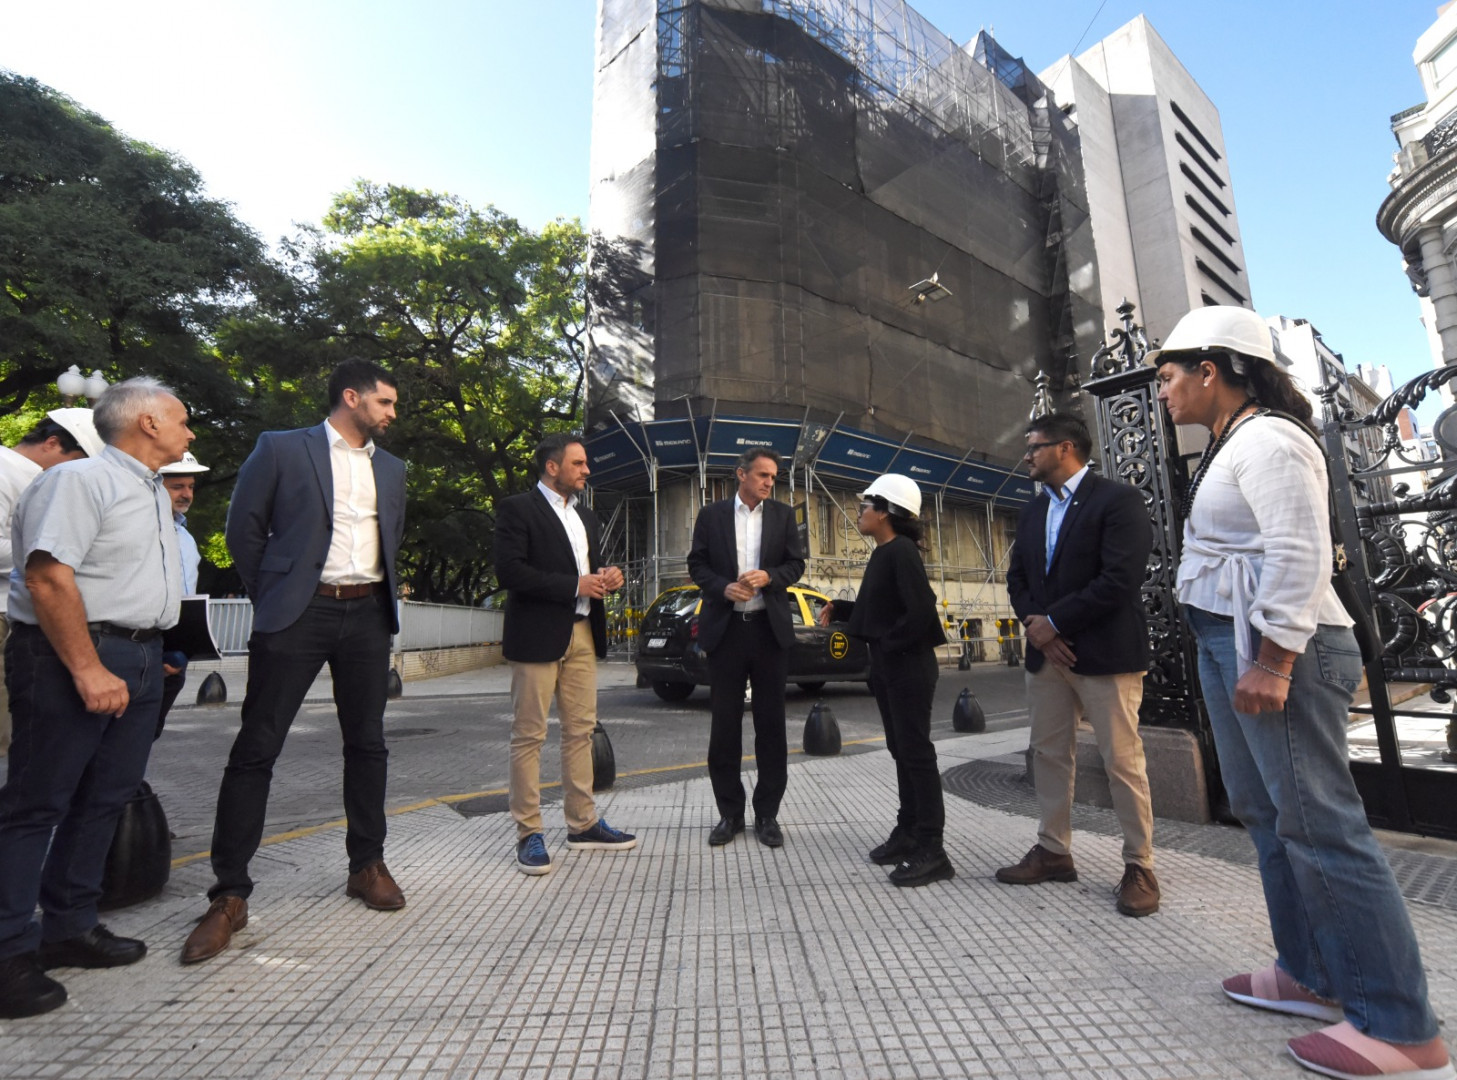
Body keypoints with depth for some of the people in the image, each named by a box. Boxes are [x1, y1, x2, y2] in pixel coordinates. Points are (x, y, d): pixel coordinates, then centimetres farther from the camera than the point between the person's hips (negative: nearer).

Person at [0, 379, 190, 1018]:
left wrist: (152, 654, 18)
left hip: (139, 658, 9)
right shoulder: (81, 479, -12)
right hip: (71, 659, -9)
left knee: (106, 797, 13)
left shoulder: (154, 493, 16)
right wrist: (89, 670, -22)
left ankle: (69, 928, 26)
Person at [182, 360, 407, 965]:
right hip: (299, 612, -4)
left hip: (368, 614, 4)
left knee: (367, 743, 9)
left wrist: (379, 593, 14)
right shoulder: (281, 448, 0)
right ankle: (230, 895, 12)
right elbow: (243, 527, 2)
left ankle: (367, 865, 23)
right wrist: (269, 594, 4)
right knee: (256, 747, -1)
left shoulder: (391, 468, 14)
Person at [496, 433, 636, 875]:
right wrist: (575, 586, -16)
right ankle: (529, 834, 12)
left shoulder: (586, 516, 19)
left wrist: (606, 577, 2)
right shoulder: (518, 509, -4)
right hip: (538, 635, -7)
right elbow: (509, 571, -15)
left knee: (581, 731, 11)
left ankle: (582, 823, 22)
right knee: (529, 735, 1)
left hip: (582, 634, 7)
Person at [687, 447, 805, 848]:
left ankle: (767, 814, 20)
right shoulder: (711, 514, 4)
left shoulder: (783, 515, 8)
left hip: (769, 628, 1)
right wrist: (723, 588, -14)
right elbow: (696, 564, 3)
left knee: (770, 723, 7)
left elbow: (796, 563, 7)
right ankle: (729, 813, 21)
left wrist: (768, 576, -13)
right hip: (725, 628, -1)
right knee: (724, 723, 6)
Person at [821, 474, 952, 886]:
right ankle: (908, 832, 27)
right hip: (886, 666, 10)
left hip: (909, 666, -10)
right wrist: (839, 608, 9)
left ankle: (932, 851, 7)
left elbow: (921, 609, -25)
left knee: (917, 751, -3)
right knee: (901, 750, 15)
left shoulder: (903, 551, -16)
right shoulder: (882, 553, 12)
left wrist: (892, 645, -15)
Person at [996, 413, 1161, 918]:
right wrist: (1035, 625, -6)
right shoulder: (1034, 510, 15)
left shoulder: (1117, 499, -9)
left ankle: (1139, 867, 17)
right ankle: (1053, 851, 26)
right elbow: (1017, 575, 12)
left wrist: (1054, 621, -15)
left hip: (1104, 652, -7)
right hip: (1046, 651, 7)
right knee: (1049, 754, 12)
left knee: (1123, 761, 1)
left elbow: (1120, 580, -18)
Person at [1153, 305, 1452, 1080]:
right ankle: (1310, 975, 26)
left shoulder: (1268, 440, -11)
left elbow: (1299, 557, -20)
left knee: (1318, 824, -4)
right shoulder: (1227, 445, 18)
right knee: (1263, 813, 14)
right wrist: (1232, 657, 19)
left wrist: (1272, 663, -23)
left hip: (1277, 647, -10)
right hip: (1225, 642, 10)